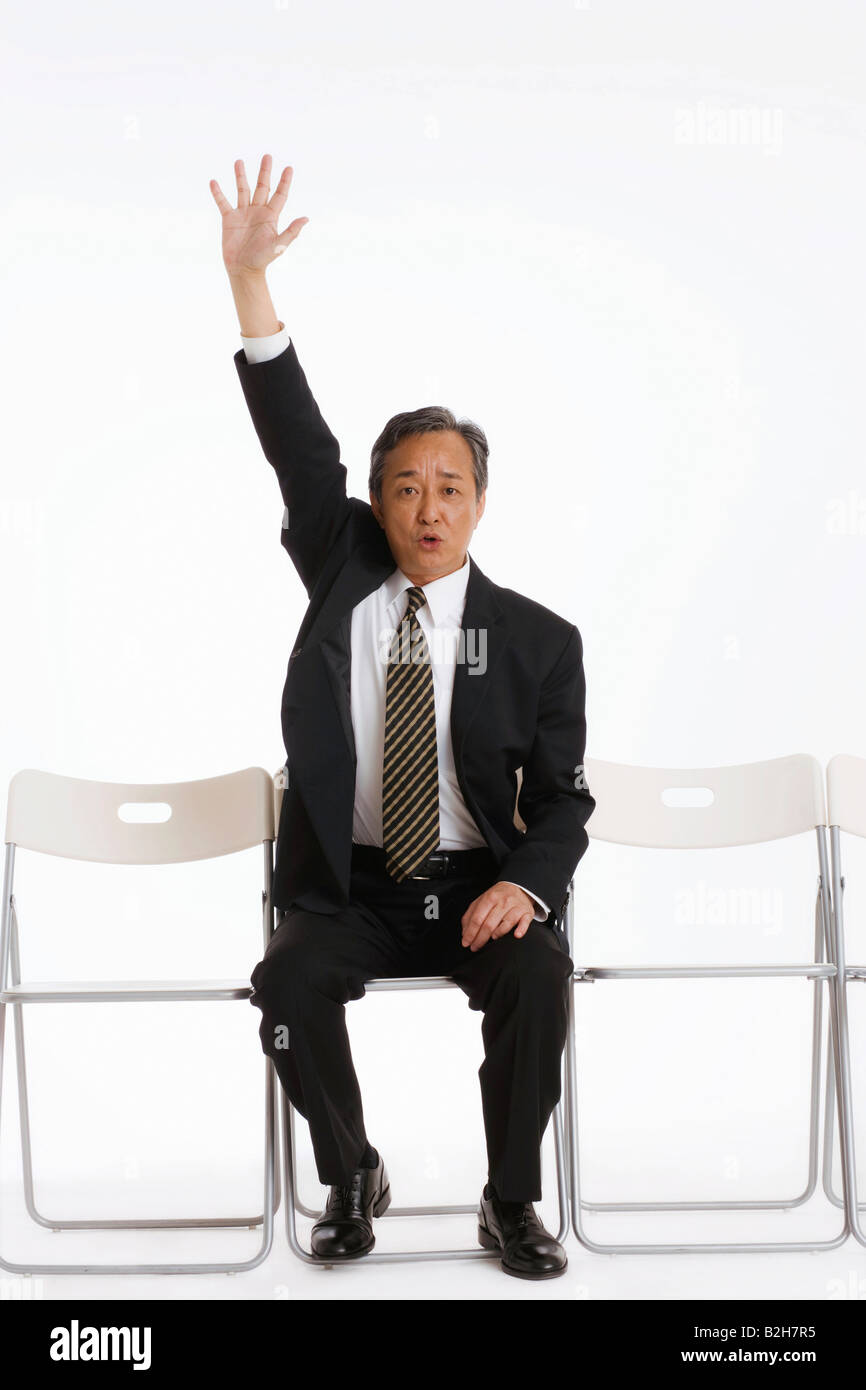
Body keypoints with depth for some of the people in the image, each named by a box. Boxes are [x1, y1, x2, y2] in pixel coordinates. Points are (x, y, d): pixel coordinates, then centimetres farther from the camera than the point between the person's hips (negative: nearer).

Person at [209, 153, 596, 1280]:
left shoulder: (537, 640, -1)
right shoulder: (344, 574, 3)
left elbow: (561, 797, 1)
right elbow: (301, 450, -8)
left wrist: (524, 884, -20)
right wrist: (249, 281, -18)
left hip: (478, 888, -1)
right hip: (349, 888, 1)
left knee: (538, 975, -28)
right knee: (290, 978, -26)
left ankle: (512, 1200, -5)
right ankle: (351, 1180, 0)